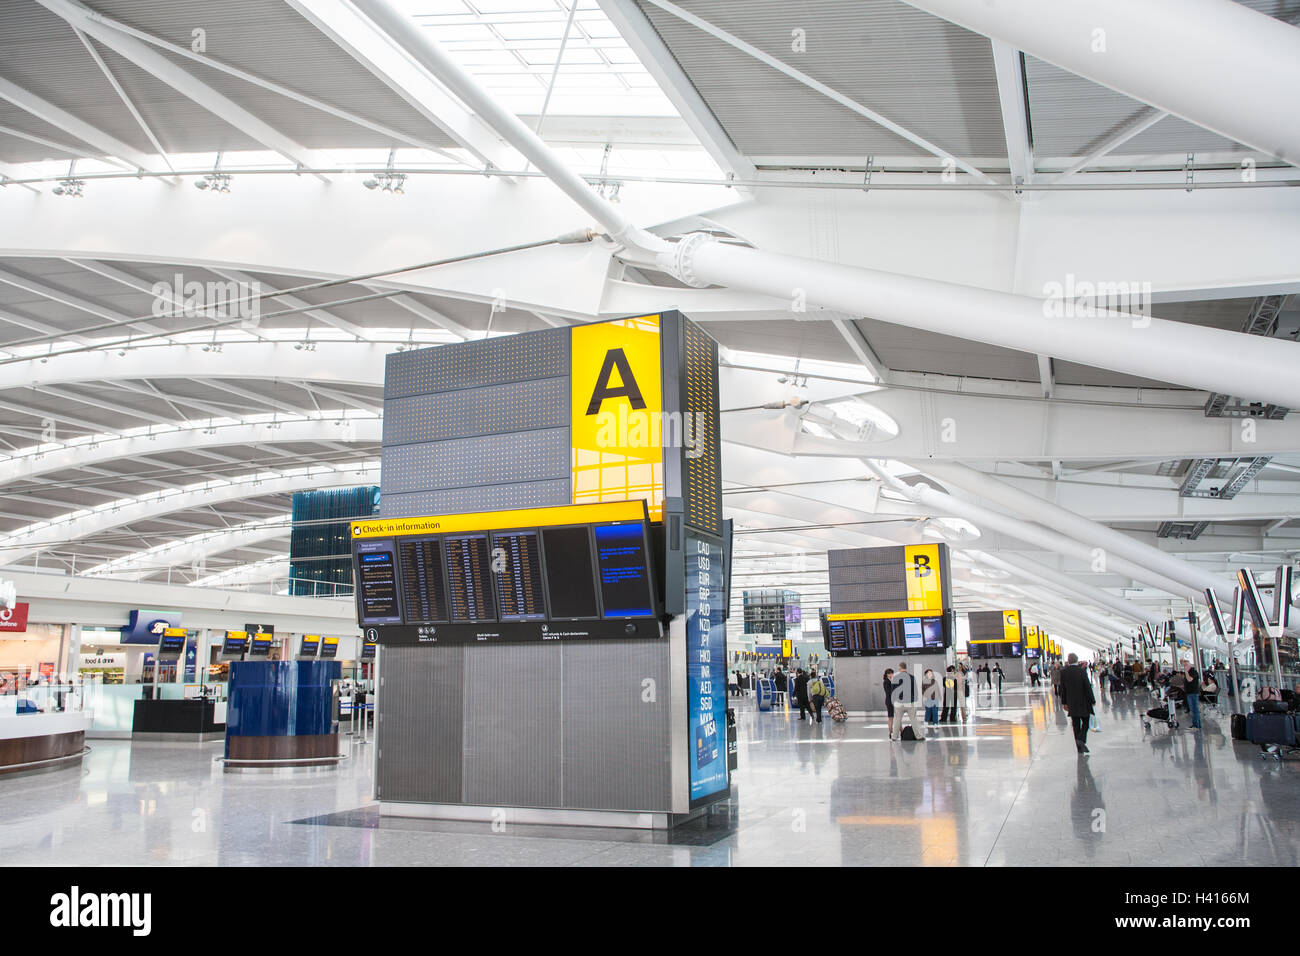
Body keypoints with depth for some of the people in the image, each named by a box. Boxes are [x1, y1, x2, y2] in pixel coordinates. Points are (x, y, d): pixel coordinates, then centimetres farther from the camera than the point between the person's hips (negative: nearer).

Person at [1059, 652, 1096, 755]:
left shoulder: (1063, 672, -2)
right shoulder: (1082, 671, -13)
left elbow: (1062, 688, 3)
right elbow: (1087, 687, -11)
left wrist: (1064, 702, 11)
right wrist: (1092, 701, -2)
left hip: (1072, 703, 3)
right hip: (1083, 703, -3)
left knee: (1076, 724, 10)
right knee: (1085, 722, 9)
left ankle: (1080, 748, 11)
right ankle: (1081, 740, -13)